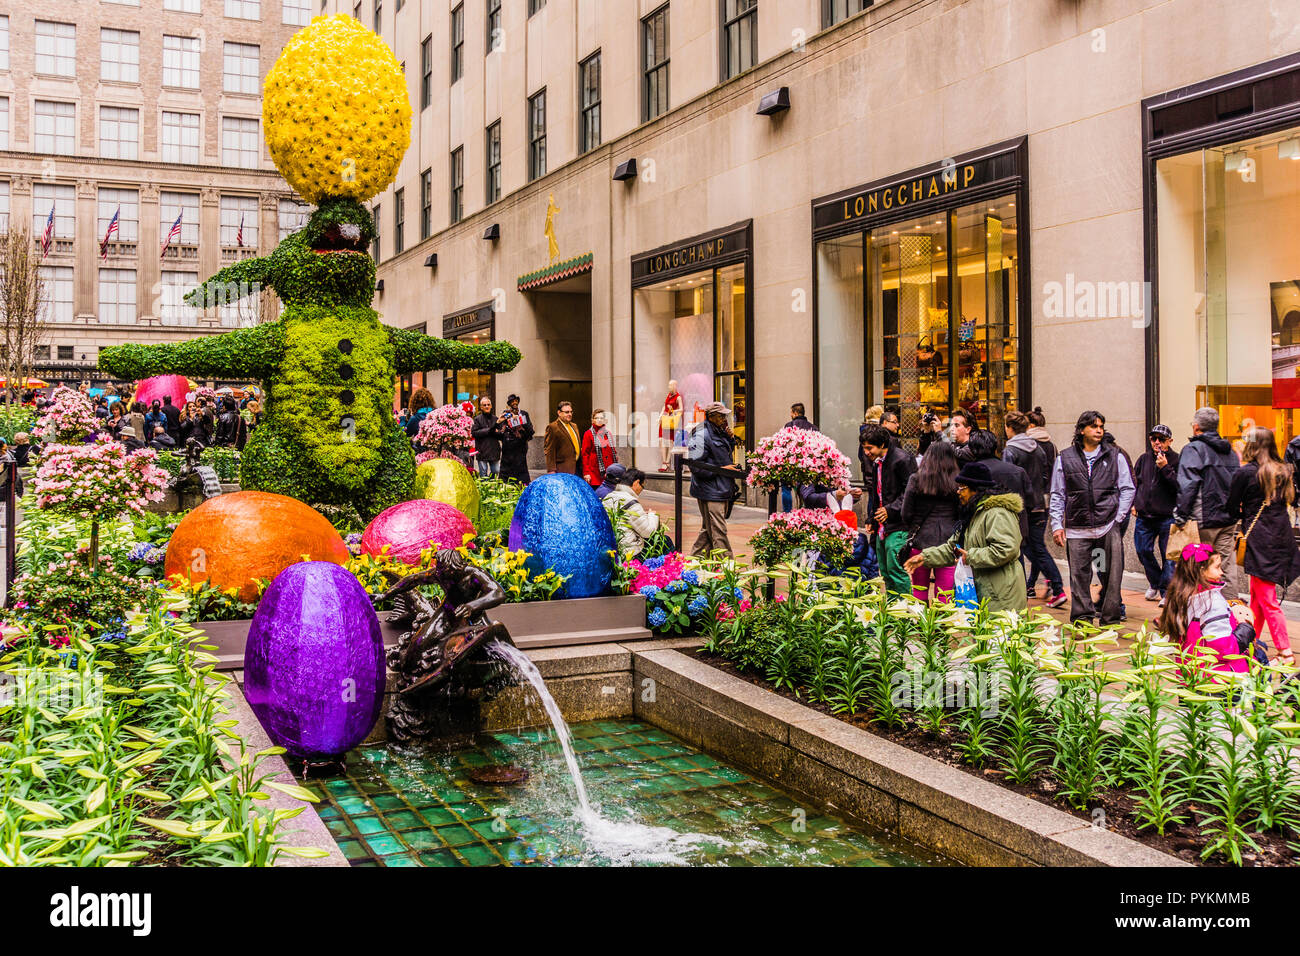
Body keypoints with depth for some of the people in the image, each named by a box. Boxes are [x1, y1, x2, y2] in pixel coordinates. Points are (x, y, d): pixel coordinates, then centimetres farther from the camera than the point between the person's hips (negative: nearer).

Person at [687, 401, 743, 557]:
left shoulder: (720, 432, 14)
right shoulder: (701, 436, -15)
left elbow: (727, 453, 30)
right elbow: (695, 465, -20)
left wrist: (731, 439, 9)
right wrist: (721, 470, -17)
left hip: (722, 490, 10)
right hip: (710, 493, -10)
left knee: (708, 530, 17)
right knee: (718, 532, -6)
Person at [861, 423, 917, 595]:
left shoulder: (902, 460, -13)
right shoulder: (876, 462, 14)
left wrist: (890, 510, -18)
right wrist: (872, 520, 18)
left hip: (898, 528, -9)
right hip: (882, 528, 9)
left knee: (896, 571, -10)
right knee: (886, 573, 12)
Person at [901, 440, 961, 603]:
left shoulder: (915, 480, -2)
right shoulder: (956, 483, -3)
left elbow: (906, 513, 1)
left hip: (920, 541, 0)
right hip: (948, 541, 0)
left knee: (919, 594, 11)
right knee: (944, 596, 3)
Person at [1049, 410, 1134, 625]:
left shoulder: (1115, 456, 9)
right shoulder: (1065, 458, 8)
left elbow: (1127, 489, 12)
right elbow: (1057, 495, 11)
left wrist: (1117, 517, 1)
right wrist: (1057, 525, 4)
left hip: (1108, 527, 0)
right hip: (1077, 529, 0)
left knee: (1112, 575, 2)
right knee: (1079, 576, 2)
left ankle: (1111, 619, 12)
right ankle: (1082, 619, 11)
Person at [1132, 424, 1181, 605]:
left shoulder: (1176, 460, -5)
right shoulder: (1144, 459, 9)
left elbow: (1179, 486, -15)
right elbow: (1134, 481, 19)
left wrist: (1165, 468, -22)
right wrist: (1134, 503, 12)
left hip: (1167, 517, -5)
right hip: (1144, 516, 5)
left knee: (1168, 556, -1)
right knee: (1143, 552, 9)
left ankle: (1166, 591, 8)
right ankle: (1155, 583, 30)